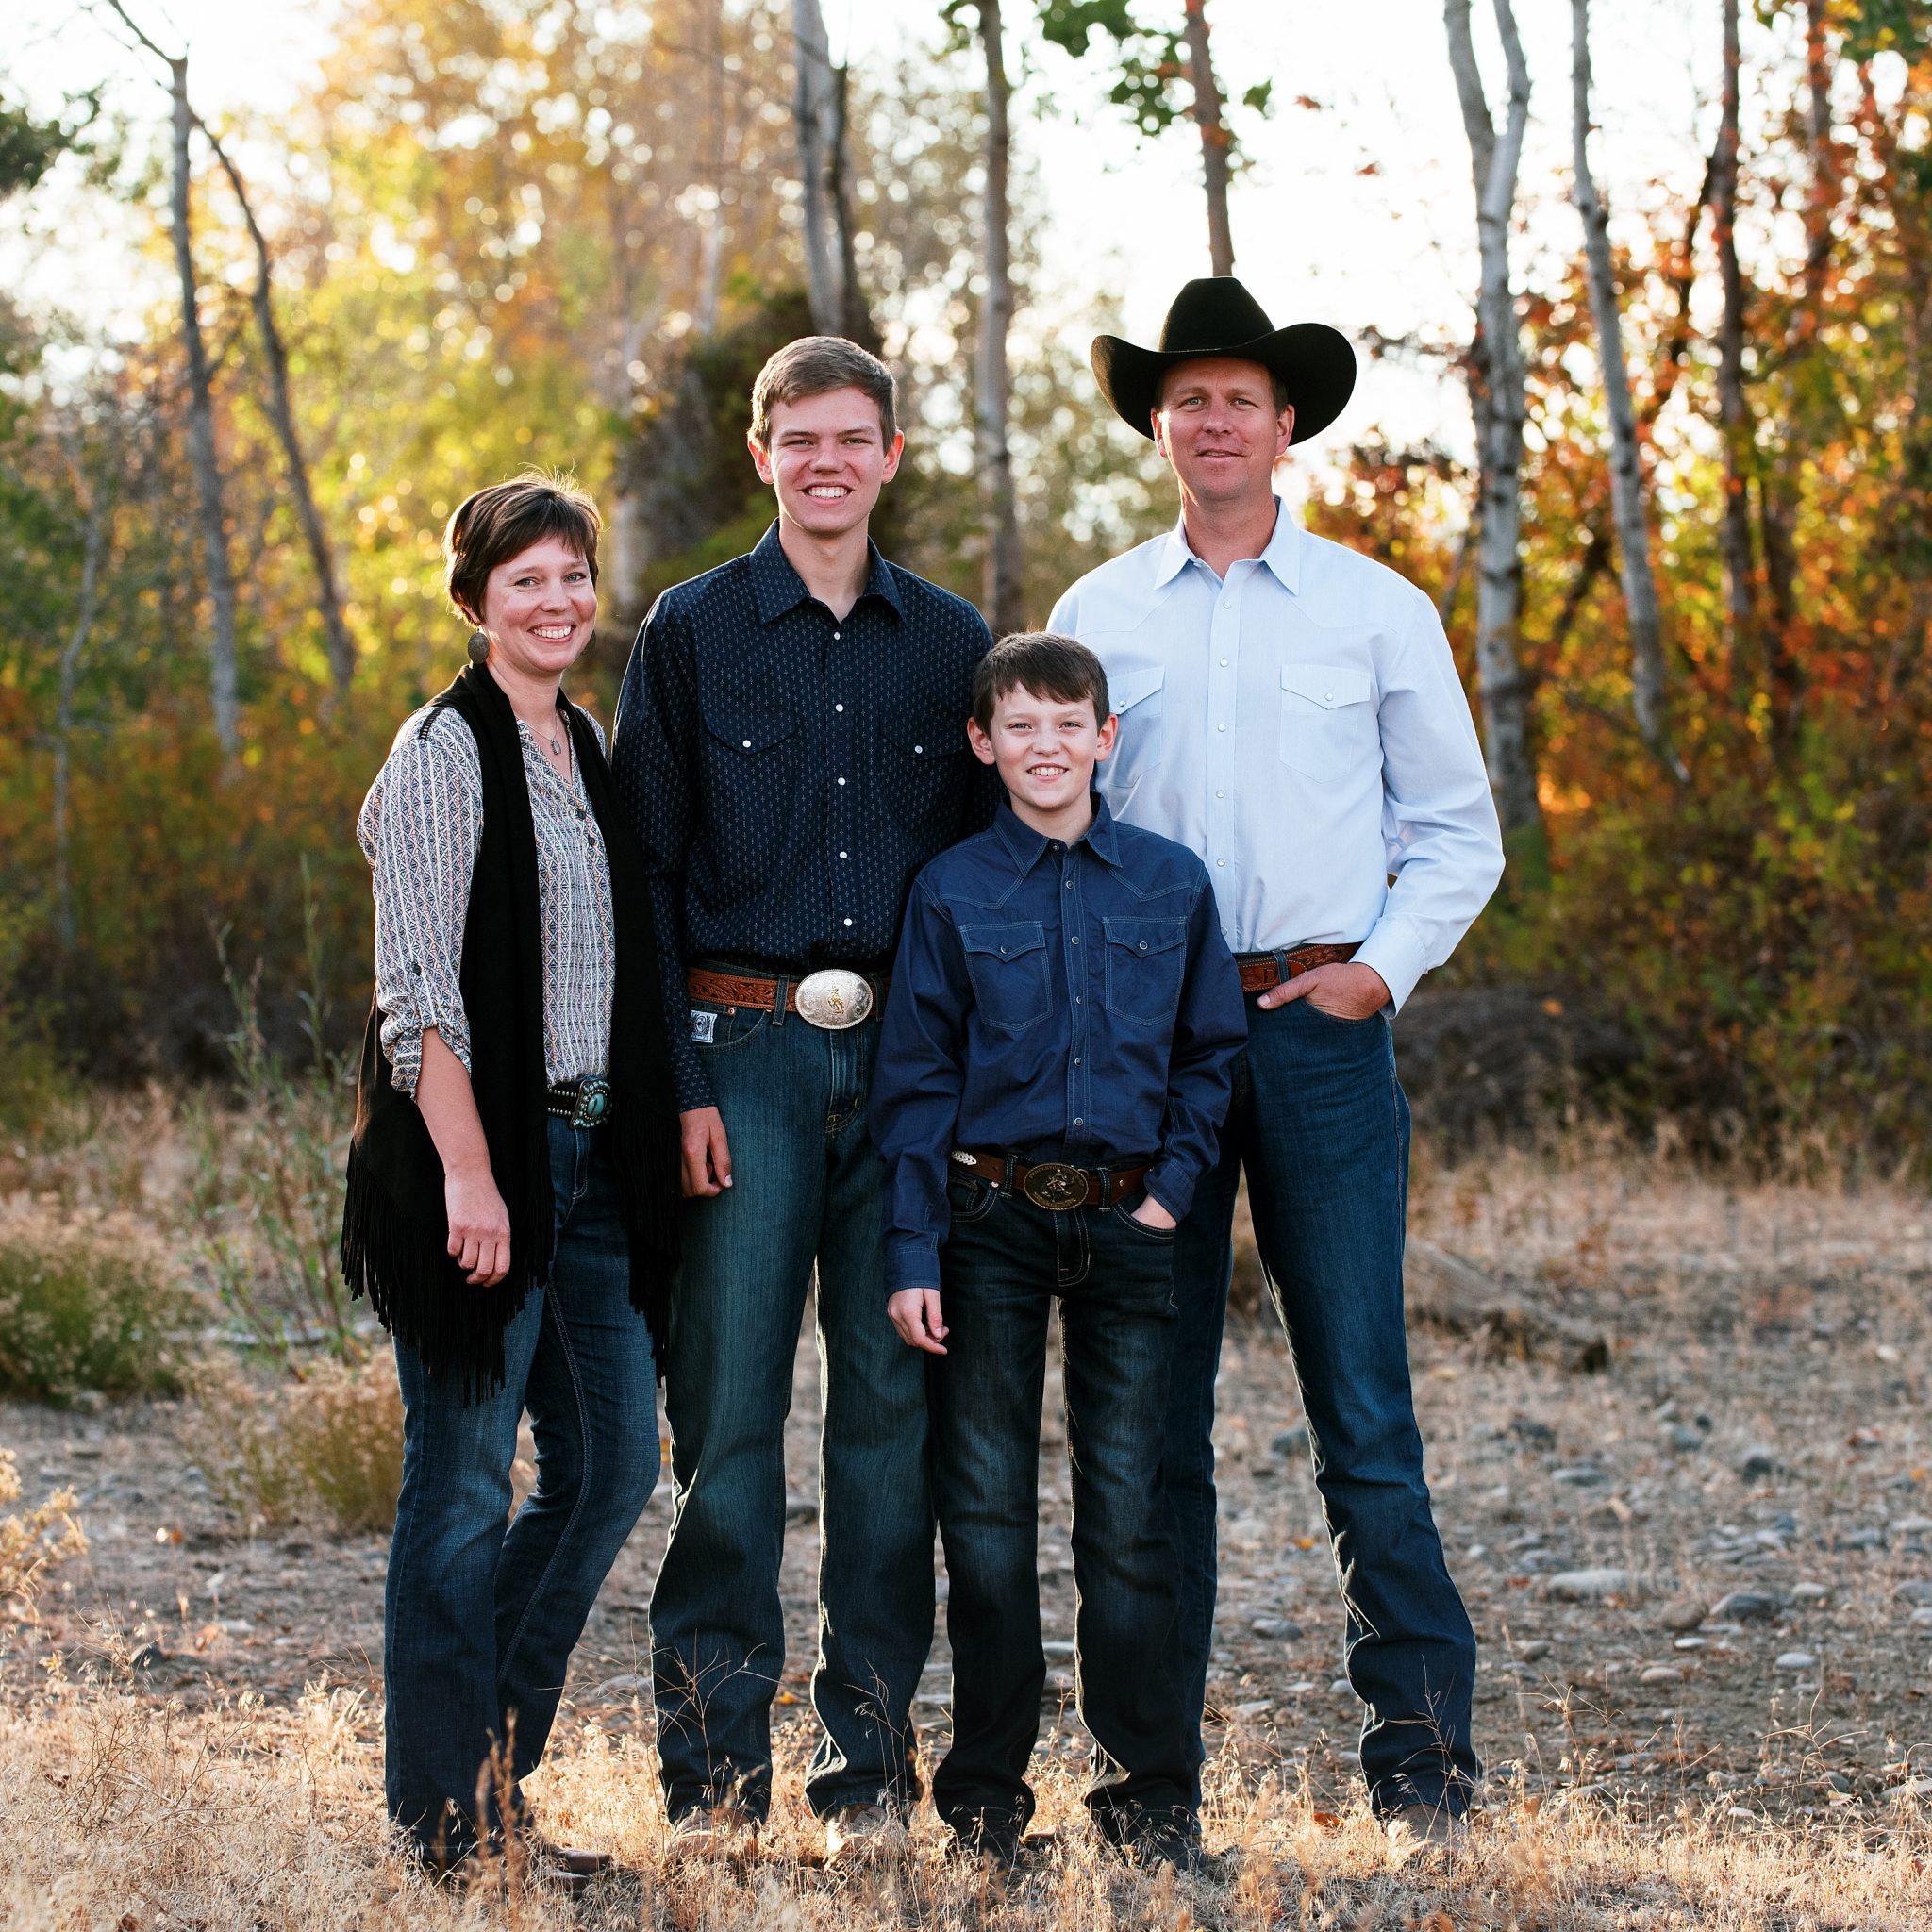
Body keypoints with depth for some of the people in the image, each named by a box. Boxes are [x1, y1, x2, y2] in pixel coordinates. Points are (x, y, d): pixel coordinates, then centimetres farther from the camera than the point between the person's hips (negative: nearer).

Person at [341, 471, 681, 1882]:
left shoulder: (594, 751, 16)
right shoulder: (446, 752, -8)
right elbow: (419, 985, -14)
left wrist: (658, 1131, 14)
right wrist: (467, 1171, -20)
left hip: (594, 1152, 8)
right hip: (476, 1142, -8)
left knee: (615, 1461, 8)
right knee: (465, 1480, -2)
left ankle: (496, 1764, 22)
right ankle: (448, 1822, 6)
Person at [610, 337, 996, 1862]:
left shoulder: (952, 643, 11)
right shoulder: (692, 633, 5)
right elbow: (646, 872, 2)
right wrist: (679, 1080, -7)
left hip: (910, 1056, 2)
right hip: (745, 1049, -2)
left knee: (892, 1400, 2)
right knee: (730, 1404, -4)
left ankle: (872, 1758, 9)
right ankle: (717, 1765, 2)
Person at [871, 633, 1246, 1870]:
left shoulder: (1172, 883, 4)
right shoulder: (953, 892, 1)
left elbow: (1211, 1054, 11)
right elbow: (916, 1080, 2)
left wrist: (1173, 1188, -2)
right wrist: (914, 1252, -4)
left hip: (1126, 1224, 0)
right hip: (991, 1222, 0)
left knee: (1128, 1506, 1)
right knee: (986, 1510, 3)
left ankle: (1153, 1791, 9)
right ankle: (987, 1791, 12)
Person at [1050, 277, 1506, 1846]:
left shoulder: (1376, 610, 8)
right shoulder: (1096, 616, 11)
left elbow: (1458, 832, 11)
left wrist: (1385, 965, -3)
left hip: (1319, 1028, -2)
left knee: (1362, 1401, -6)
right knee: (1155, 1400, 4)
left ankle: (1424, 1749, -3)